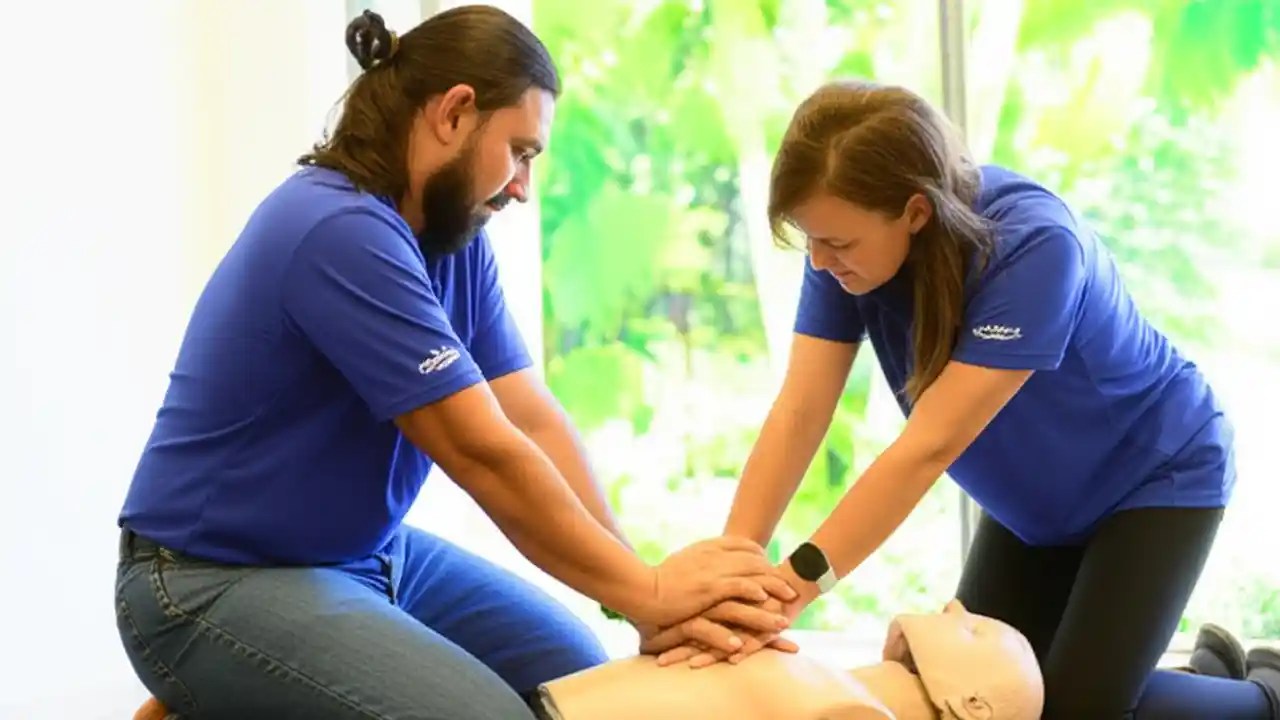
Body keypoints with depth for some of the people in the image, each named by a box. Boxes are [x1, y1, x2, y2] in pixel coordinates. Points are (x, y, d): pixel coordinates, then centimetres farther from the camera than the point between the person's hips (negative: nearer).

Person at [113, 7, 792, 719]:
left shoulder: (454, 235, 3)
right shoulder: (343, 234, -25)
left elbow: (534, 422, -3)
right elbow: (485, 453, -25)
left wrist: (650, 594, -12)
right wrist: (646, 590, -18)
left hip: (373, 554, 9)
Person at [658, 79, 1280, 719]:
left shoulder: (1035, 247, -38)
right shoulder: (848, 239, -20)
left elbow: (929, 445, -42)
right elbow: (798, 414, -25)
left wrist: (797, 582, -47)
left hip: (1153, 477, -6)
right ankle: (1210, 667, 25)